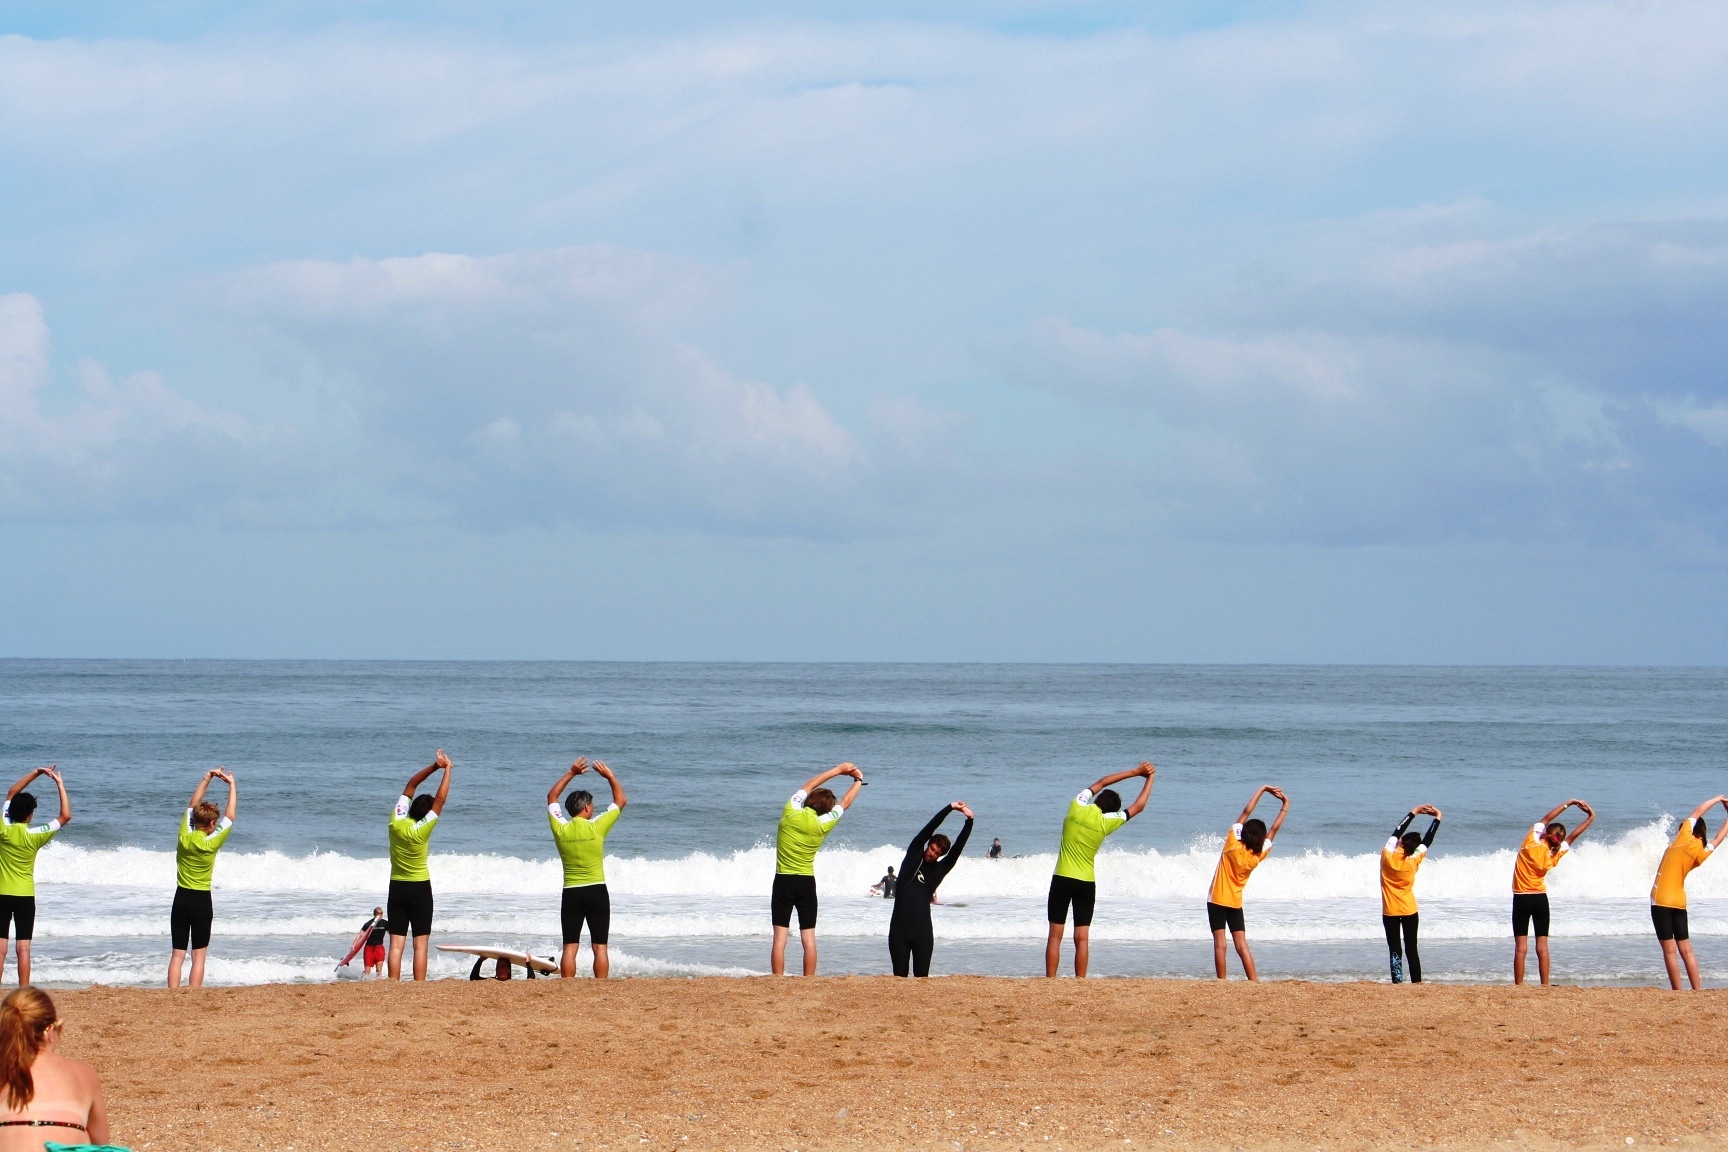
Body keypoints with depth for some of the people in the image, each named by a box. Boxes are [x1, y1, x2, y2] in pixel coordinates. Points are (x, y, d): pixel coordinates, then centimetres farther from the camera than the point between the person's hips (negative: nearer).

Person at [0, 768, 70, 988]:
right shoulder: (34, 836, -12)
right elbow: (65, 816, -8)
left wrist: (36, 773, 10)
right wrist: (60, 784, -4)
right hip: (24, 896, -2)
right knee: (23, 948, -2)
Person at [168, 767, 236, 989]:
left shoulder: (184, 836, -4)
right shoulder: (211, 843, -13)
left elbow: (192, 805, 10)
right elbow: (230, 816, -3)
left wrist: (207, 779, 13)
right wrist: (232, 786, 5)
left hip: (181, 899, 3)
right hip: (202, 901, -3)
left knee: (177, 954, 4)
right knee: (199, 955, 1)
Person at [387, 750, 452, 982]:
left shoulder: (396, 822, -4)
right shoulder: (422, 829, -15)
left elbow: (410, 785, 4)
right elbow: (441, 799, -12)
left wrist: (434, 767, 2)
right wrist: (446, 769, -4)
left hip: (396, 888, 4)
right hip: (420, 889, -4)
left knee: (396, 944, 0)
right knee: (420, 944, -2)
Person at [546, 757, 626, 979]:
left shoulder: (560, 829, -2)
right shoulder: (596, 827, -8)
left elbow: (551, 798, 17)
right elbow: (621, 801, 6)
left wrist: (571, 774, 20)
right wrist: (609, 776, 14)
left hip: (571, 894, 2)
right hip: (596, 892, -2)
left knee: (570, 947, 2)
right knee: (600, 947, 1)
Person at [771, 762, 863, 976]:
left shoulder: (791, 813, -5)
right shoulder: (822, 825, -7)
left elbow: (808, 786, 11)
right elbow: (844, 804, 10)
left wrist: (838, 770, 20)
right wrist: (858, 781, 27)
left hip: (783, 881, 0)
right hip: (806, 883, 0)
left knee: (780, 938, -2)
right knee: (808, 938, 5)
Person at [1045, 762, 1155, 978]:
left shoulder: (1076, 808, -3)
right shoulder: (1105, 822, -8)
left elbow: (1101, 782, 12)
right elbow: (1138, 806, 5)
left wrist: (1135, 772, 19)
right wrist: (1149, 779, 18)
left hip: (1062, 879, 1)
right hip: (1086, 883, -1)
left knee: (1055, 936, 3)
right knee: (1082, 938, 2)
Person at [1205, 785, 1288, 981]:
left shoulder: (1233, 845, -12)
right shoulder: (1258, 855, -4)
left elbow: (1246, 812, -7)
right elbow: (1274, 830, 7)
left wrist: (1263, 789, -2)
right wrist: (1285, 807, 16)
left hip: (1217, 900, -3)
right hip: (1235, 903, 3)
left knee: (1219, 944, -4)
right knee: (1242, 945, 2)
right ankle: (1254, 982, -6)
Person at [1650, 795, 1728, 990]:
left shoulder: (1686, 839, -5)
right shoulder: (1701, 853, 7)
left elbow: (1697, 812, 8)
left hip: (1661, 901, -6)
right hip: (1679, 902, 6)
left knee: (1670, 950, -5)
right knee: (1686, 950, 10)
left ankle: (1677, 992, -8)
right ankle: (1697, 989, 6)